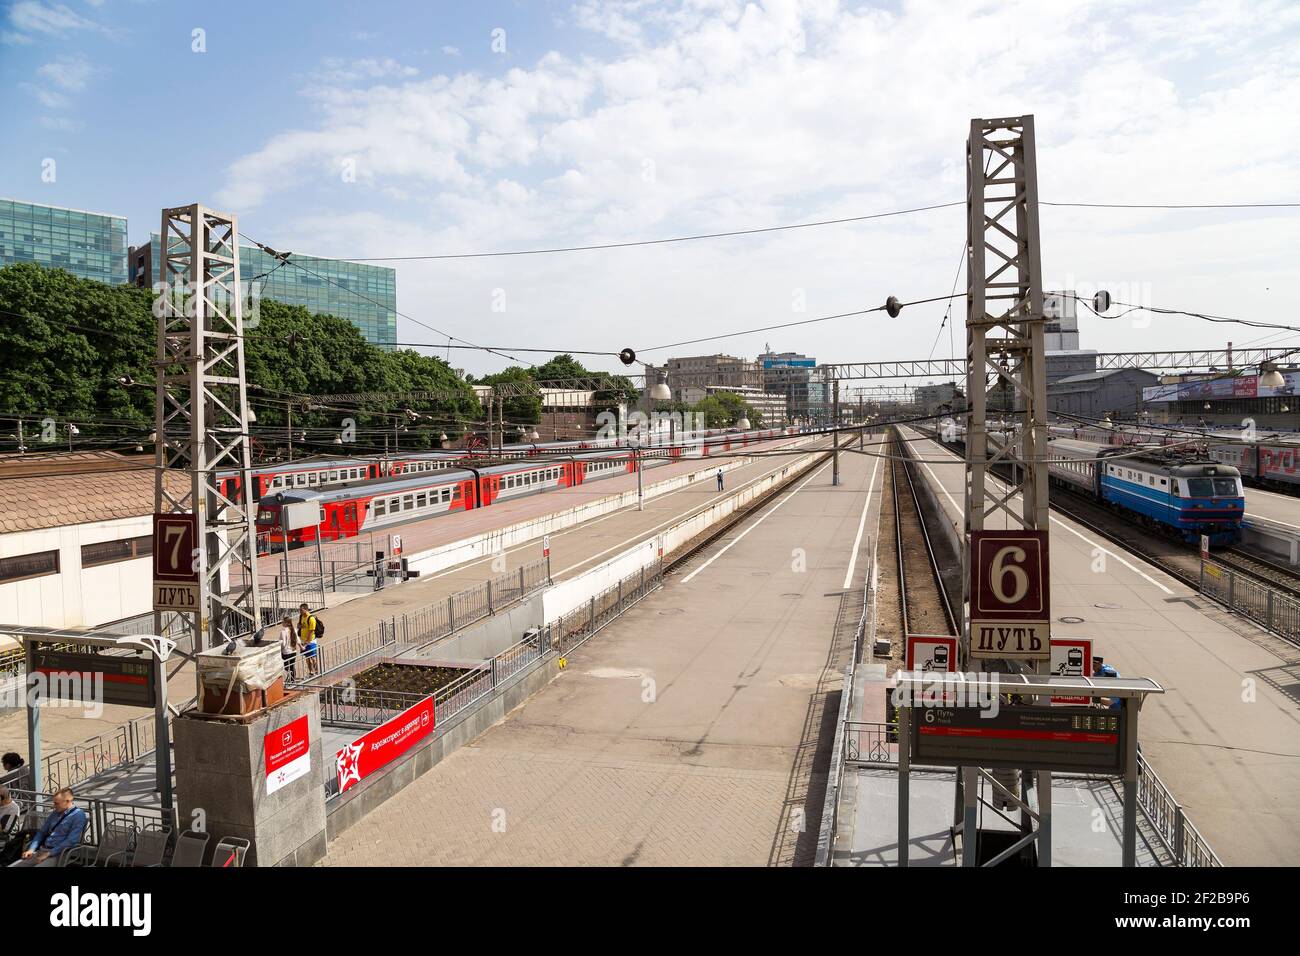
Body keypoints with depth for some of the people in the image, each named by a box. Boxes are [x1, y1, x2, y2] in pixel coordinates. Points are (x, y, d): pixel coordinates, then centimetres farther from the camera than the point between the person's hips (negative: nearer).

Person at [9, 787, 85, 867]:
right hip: (41, 851, 8)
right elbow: (42, 832, 21)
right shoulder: (56, 813, 17)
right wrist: (31, 849, 4)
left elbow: (71, 841, -17)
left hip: (58, 855, -8)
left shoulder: (78, 815, -9)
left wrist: (49, 854, -16)